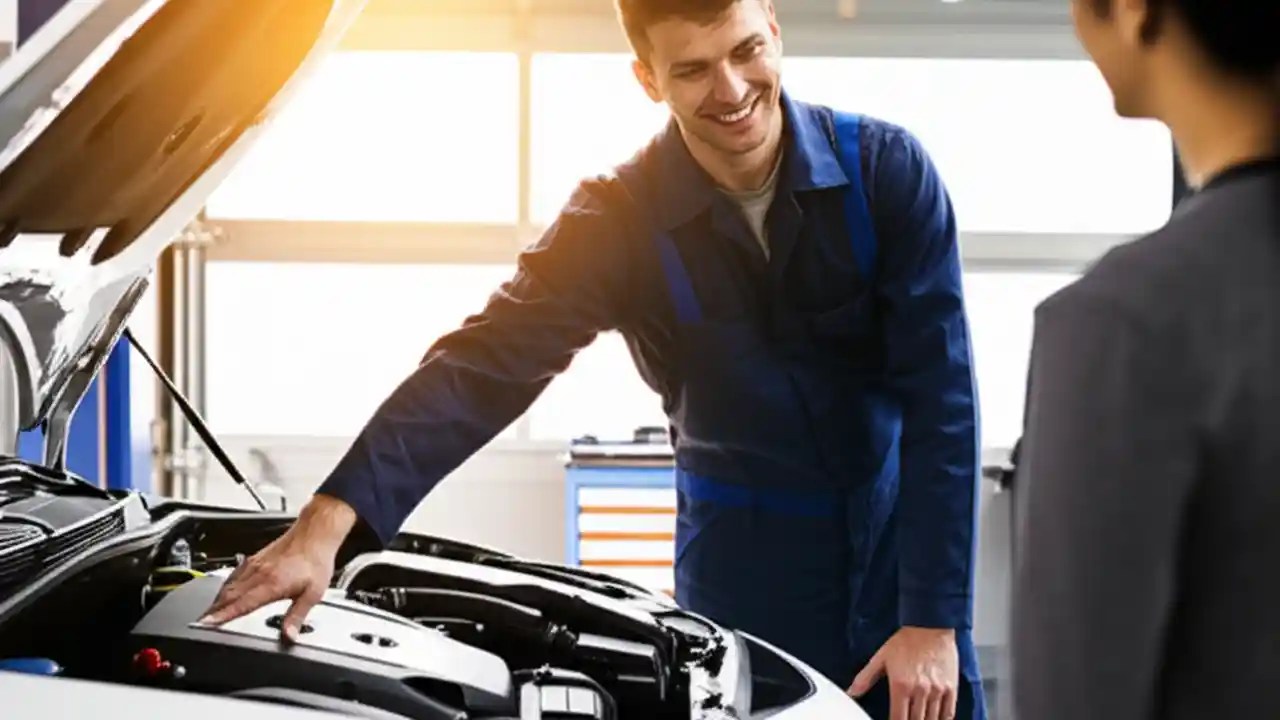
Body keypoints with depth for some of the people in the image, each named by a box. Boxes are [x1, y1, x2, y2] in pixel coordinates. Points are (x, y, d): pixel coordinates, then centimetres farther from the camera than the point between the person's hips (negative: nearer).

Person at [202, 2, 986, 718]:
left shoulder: (886, 168, -14)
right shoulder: (621, 219, -13)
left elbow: (941, 394, -14)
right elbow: (484, 364, -20)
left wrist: (933, 618, -19)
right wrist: (328, 521, -32)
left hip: (897, 526, 1)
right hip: (745, 542, 0)